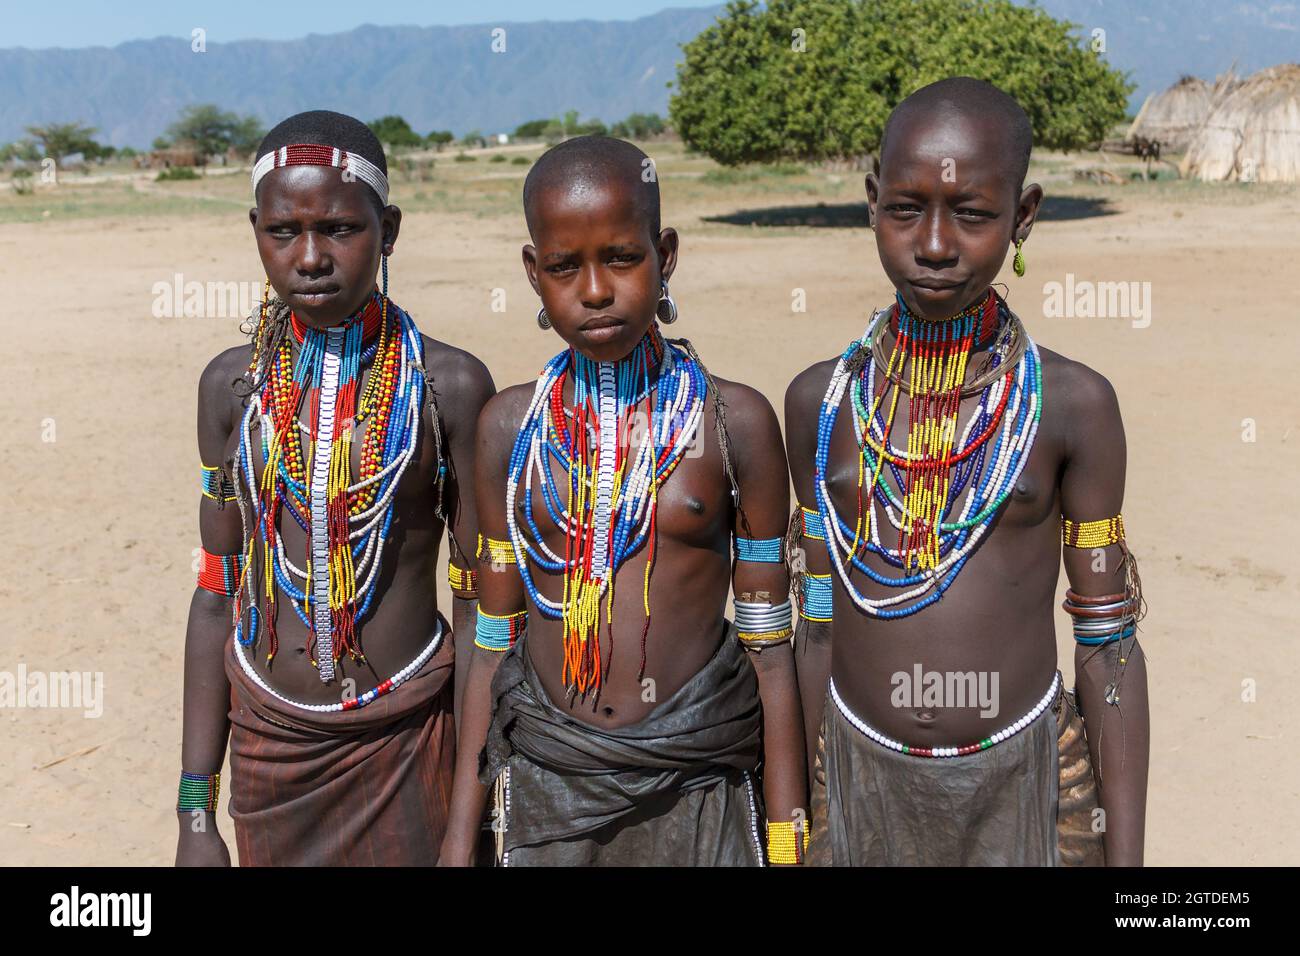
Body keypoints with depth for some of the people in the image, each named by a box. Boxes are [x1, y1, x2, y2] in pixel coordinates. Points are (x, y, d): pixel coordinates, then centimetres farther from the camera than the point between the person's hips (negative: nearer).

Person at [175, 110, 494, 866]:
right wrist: (197, 812, 4)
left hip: (407, 736, -2)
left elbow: (477, 602, -5)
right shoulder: (233, 384, 0)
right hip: (267, 739, 3)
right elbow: (218, 594, 4)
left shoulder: (449, 384, -9)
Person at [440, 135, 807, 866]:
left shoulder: (735, 421, -7)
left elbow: (768, 648, -4)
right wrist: (461, 836, 6)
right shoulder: (510, 427, 0)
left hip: (696, 788, -2)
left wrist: (787, 839, -3)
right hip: (545, 784, 2)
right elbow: (496, 640, 5)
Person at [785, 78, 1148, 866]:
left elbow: (1107, 640, -5)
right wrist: (798, 809, 9)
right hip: (861, 774, 2)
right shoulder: (820, 401, -4)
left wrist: (1126, 853, -4)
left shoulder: (1074, 406, -10)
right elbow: (818, 623, 4)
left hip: (1026, 776, -1)